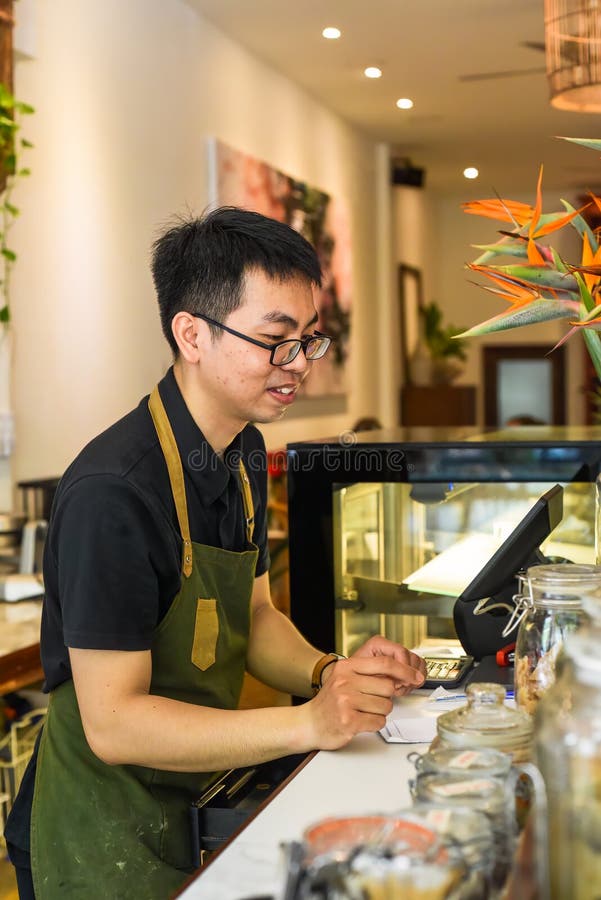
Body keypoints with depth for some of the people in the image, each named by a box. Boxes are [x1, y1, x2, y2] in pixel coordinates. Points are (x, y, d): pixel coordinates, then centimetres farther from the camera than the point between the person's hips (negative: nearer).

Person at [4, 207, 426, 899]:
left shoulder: (244, 454, 2)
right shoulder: (113, 492, -28)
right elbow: (112, 722, -27)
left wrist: (330, 674, -10)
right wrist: (309, 723, -32)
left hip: (198, 802, 8)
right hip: (108, 839, -8)